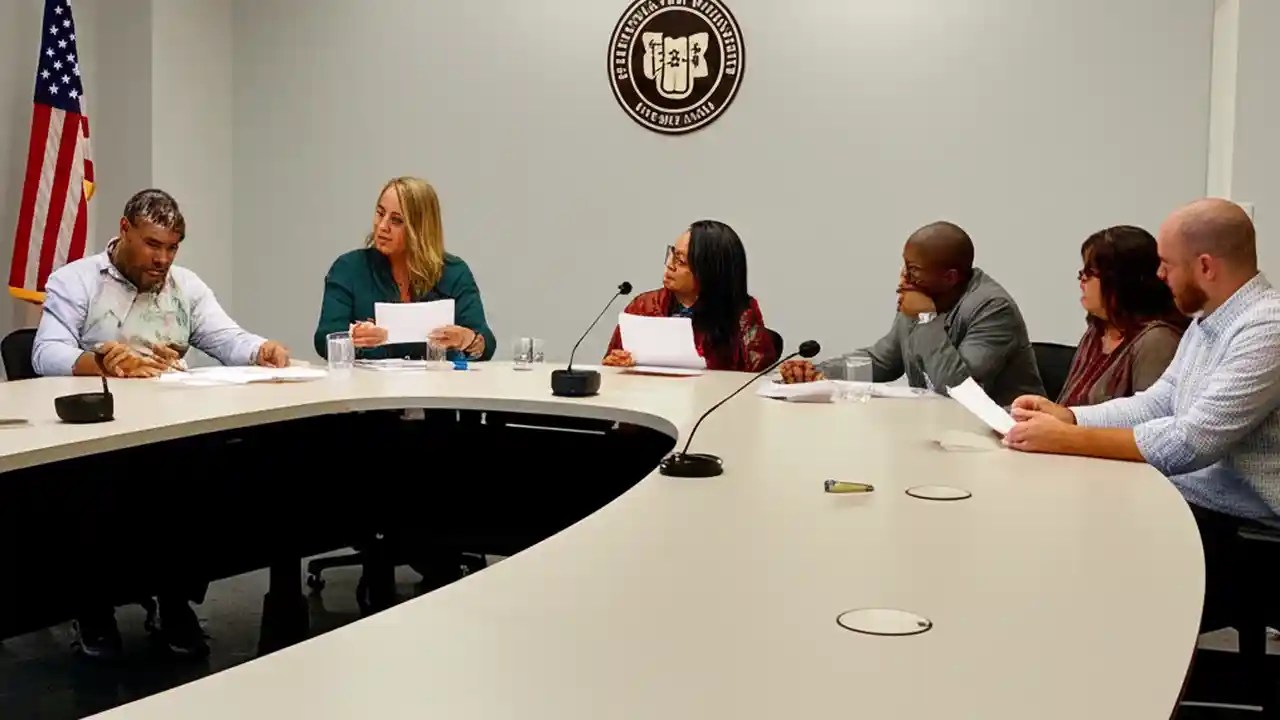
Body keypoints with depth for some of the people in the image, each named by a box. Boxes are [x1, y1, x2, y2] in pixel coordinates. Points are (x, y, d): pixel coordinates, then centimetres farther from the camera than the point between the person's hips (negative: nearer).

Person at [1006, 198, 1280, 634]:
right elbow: (1157, 404, 12)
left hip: (1240, 532, -9)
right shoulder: (1207, 322, 11)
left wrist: (1069, 440, -23)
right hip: (1186, 502, 9)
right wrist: (1066, 416, -2)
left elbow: (1191, 442, -27)